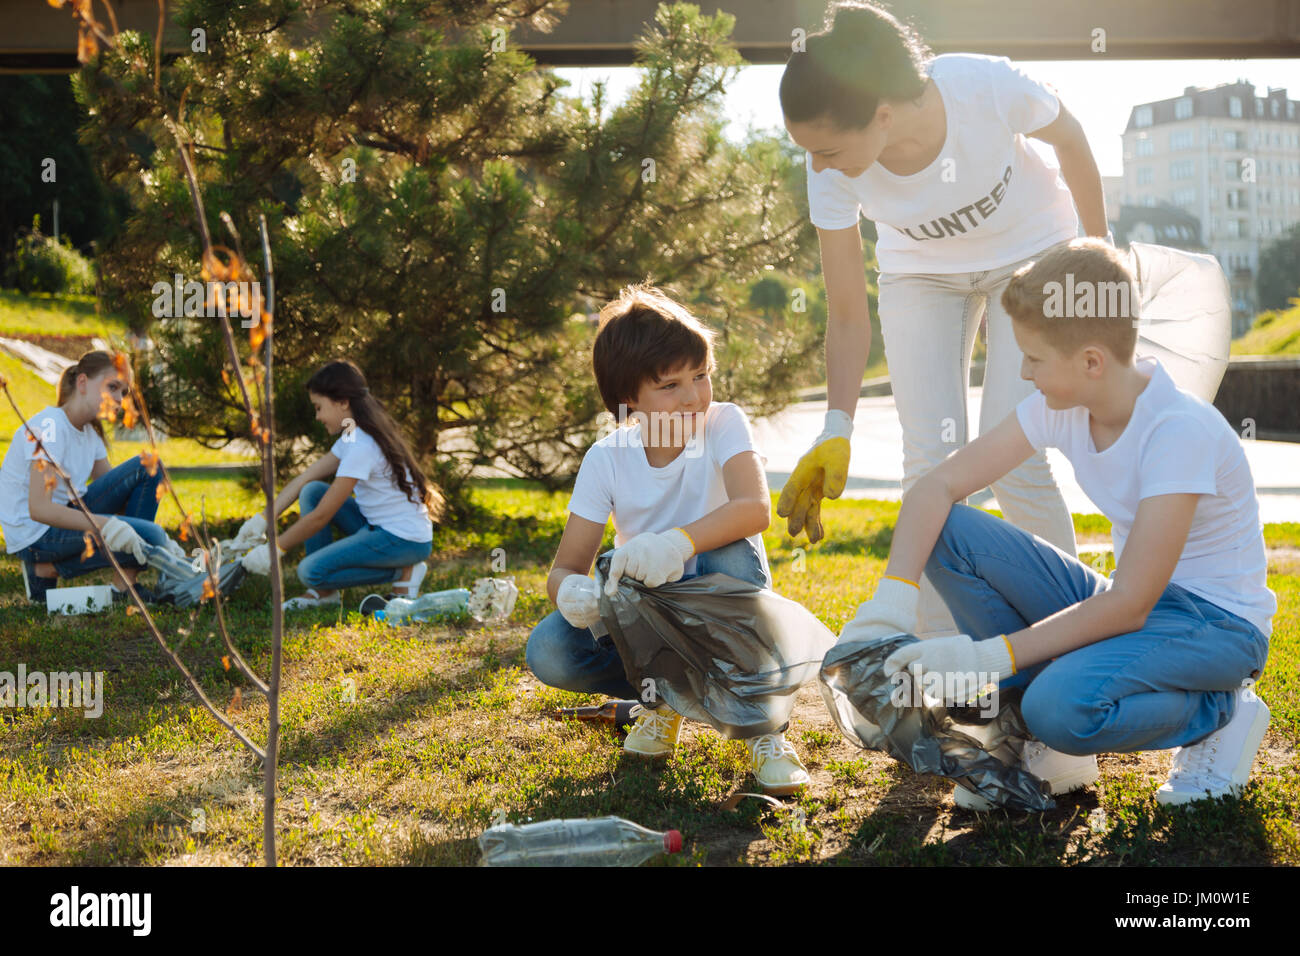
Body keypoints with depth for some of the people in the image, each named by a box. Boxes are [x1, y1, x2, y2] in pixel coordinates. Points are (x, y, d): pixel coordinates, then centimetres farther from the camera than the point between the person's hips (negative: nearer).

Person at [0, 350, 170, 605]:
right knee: (148, 536, -24)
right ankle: (47, 571, -6)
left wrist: (166, 543, -3)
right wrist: (105, 525, -37)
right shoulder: (49, 426, -20)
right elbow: (39, 509, -28)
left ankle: (123, 586, -4)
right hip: (36, 536, -9)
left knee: (148, 468, -1)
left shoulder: (90, 431, 9)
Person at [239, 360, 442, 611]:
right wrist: (261, 520, 2)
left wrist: (273, 550, -12)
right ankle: (324, 592, 3)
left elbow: (321, 516, -20)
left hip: (406, 541, -10)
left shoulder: (362, 447, -21)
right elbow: (303, 479, 10)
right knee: (312, 491, 3)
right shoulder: (352, 437, 10)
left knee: (311, 571, -18)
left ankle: (404, 573, -6)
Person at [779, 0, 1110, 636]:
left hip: (1029, 254, -2)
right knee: (931, 462, -8)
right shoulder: (832, 175, -28)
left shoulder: (988, 87, -37)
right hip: (920, 273, 2)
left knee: (1010, 458, -13)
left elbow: (1070, 141, -13)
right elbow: (847, 315, -20)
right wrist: (836, 431, -31)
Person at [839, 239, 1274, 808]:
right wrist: (891, 600, -22)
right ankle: (1049, 755, -3)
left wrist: (991, 655, -33)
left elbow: (1128, 606, -30)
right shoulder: (1061, 405, -6)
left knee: (1063, 706, -37)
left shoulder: (1180, 431, -27)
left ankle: (1219, 712, -4)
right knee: (947, 533, -13)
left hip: (1219, 622, -7)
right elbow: (938, 486, -6)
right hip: (1132, 603, 7)